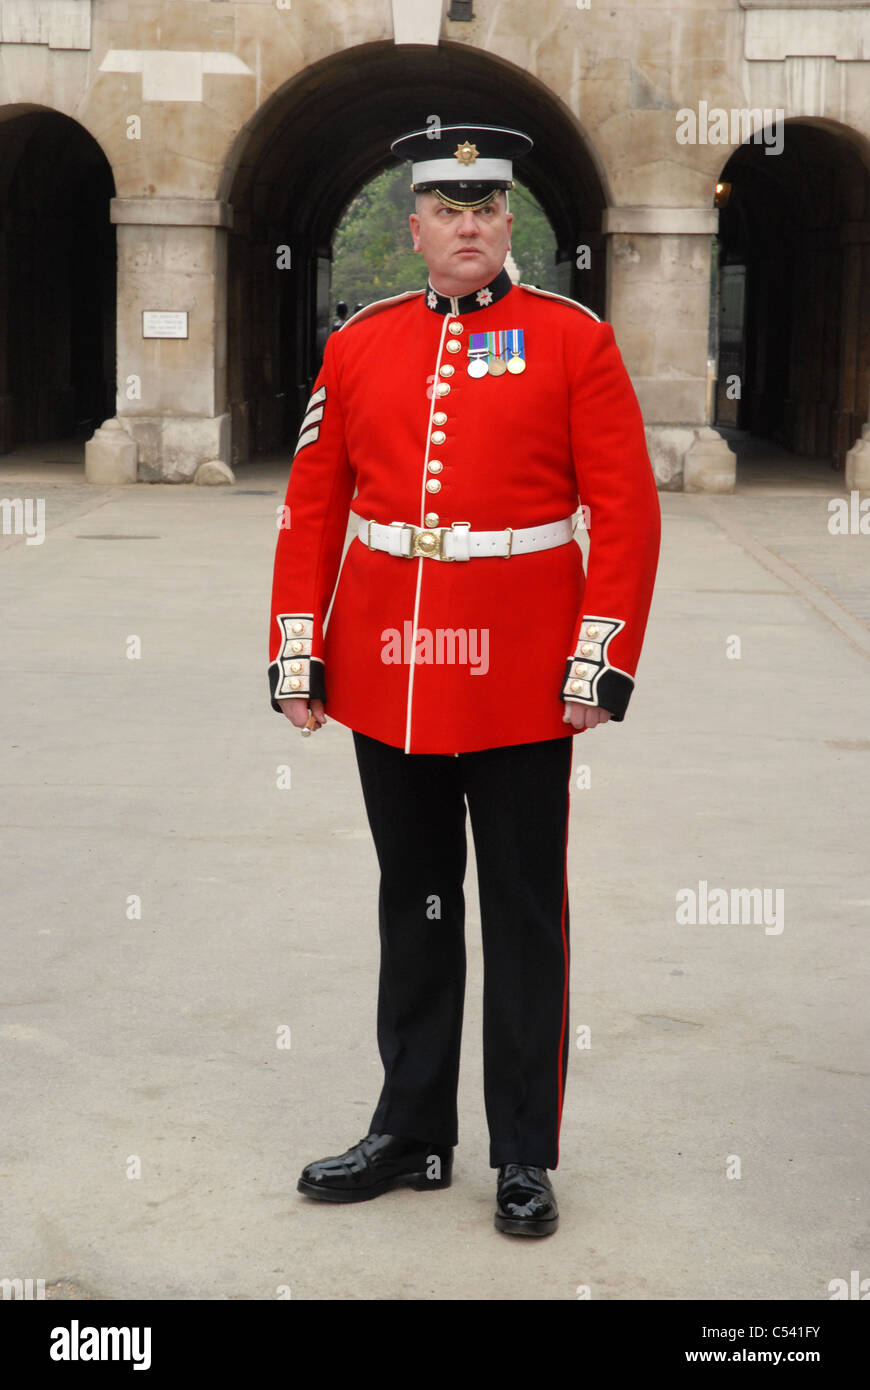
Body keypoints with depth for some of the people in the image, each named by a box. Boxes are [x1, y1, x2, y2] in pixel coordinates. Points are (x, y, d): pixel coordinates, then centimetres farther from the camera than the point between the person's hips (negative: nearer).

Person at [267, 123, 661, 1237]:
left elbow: (627, 513, -5)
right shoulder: (358, 345, 7)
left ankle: (524, 1158, 17)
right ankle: (411, 1132, 27)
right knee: (413, 905, 13)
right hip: (387, 677, 3)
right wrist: (296, 652, 3)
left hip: (522, 677, -3)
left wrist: (601, 663, -11)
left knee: (524, 915, 5)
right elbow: (312, 508, 9)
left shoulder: (573, 339, -2)